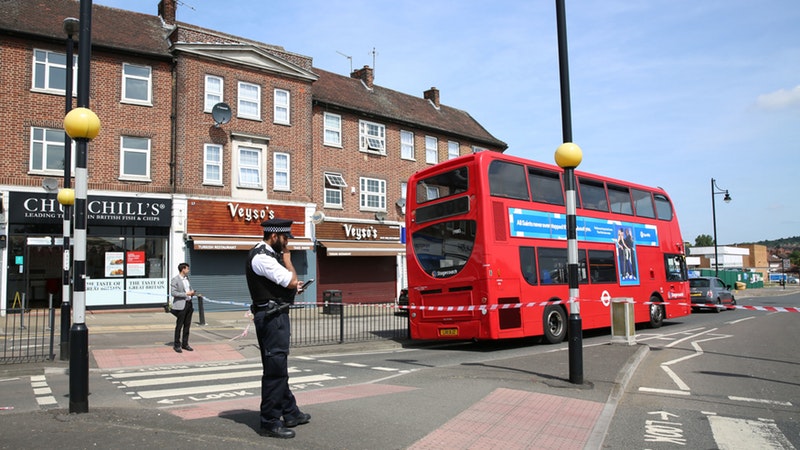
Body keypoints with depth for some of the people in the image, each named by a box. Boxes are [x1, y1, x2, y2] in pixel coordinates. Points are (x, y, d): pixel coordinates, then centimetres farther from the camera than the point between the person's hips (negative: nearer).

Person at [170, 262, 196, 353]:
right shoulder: (175, 279, -9)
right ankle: (176, 345, 10)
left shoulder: (187, 278, 14)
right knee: (179, 326, 0)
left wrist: (192, 292, 4)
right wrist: (186, 294, -18)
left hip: (189, 304, 7)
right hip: (181, 305, -7)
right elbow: (173, 293, -16)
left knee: (187, 325, 10)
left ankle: (185, 344, 18)